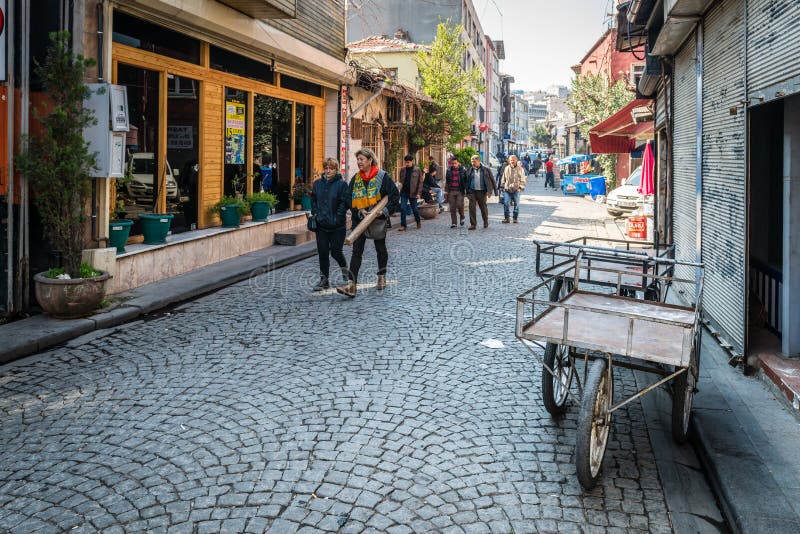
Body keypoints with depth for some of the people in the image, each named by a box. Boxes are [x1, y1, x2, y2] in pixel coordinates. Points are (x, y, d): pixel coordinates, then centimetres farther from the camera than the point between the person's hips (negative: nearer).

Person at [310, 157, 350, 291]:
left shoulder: (342, 184, -6)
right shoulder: (317, 184, 9)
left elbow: (345, 203, -10)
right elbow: (313, 200, 15)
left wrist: (337, 218, -14)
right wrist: (315, 214, 2)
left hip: (337, 226, -4)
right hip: (321, 225, 4)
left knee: (336, 252, 1)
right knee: (322, 252, 4)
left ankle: (344, 266, 33)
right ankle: (324, 279, 13)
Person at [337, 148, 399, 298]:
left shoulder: (382, 176, -7)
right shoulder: (355, 178, 5)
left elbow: (395, 195, -8)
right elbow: (350, 199, 6)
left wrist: (385, 211, -15)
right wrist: (360, 212, -10)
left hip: (378, 220, -2)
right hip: (359, 220, 2)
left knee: (380, 249, 15)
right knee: (356, 251, -6)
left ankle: (382, 277, 35)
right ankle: (351, 285, -12)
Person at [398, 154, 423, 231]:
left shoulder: (417, 170, -5)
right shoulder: (403, 170, 5)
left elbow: (420, 182, -5)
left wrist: (419, 193, -11)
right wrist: (400, 190, 8)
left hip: (412, 193, -3)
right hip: (404, 192, 3)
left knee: (414, 208, 10)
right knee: (402, 208, -5)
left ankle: (418, 222, 34)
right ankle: (403, 225, -2)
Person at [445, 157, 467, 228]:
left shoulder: (463, 171, 2)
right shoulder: (449, 171, 8)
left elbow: (466, 181, 6)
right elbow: (446, 181, 14)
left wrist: (466, 190, 0)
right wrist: (446, 190, 9)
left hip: (460, 191, -2)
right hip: (451, 191, 3)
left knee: (459, 205, -14)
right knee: (452, 208, 2)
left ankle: (462, 217, 14)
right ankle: (453, 223, 9)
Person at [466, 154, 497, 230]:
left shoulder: (485, 170, 0)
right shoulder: (470, 170, 8)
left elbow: (492, 180, 3)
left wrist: (494, 190, -2)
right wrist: (467, 192, 13)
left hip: (482, 192, -2)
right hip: (472, 191, 2)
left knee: (483, 207, 8)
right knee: (472, 207, -8)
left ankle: (486, 222, 29)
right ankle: (473, 224, -4)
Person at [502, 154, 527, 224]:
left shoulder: (520, 169, 1)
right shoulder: (506, 168, 8)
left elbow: (523, 180, 2)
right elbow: (503, 179, 15)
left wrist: (520, 187, -8)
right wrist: (503, 187, 11)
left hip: (516, 190, -1)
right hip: (507, 189, 1)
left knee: (516, 204, 4)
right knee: (506, 204, -5)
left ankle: (515, 218, 14)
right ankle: (506, 218, 3)